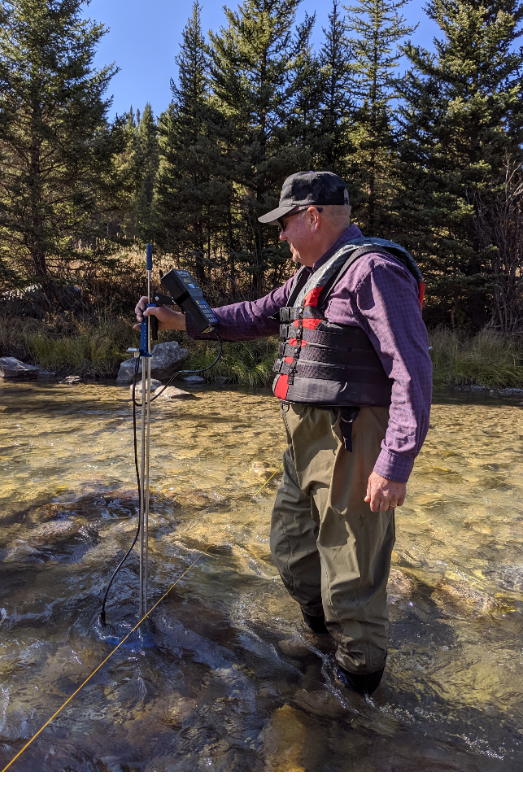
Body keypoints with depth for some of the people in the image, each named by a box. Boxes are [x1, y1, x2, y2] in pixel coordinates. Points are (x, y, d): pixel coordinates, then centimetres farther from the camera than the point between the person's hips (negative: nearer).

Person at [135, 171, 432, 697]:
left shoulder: (374, 270, -15)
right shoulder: (311, 278, 16)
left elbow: (412, 372, -21)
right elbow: (255, 317, 24)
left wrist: (395, 463, -24)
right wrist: (185, 321, 15)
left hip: (351, 444, -10)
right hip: (305, 443, 10)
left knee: (350, 567, 5)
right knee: (291, 546, 22)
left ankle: (360, 671, 30)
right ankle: (323, 625, 46)